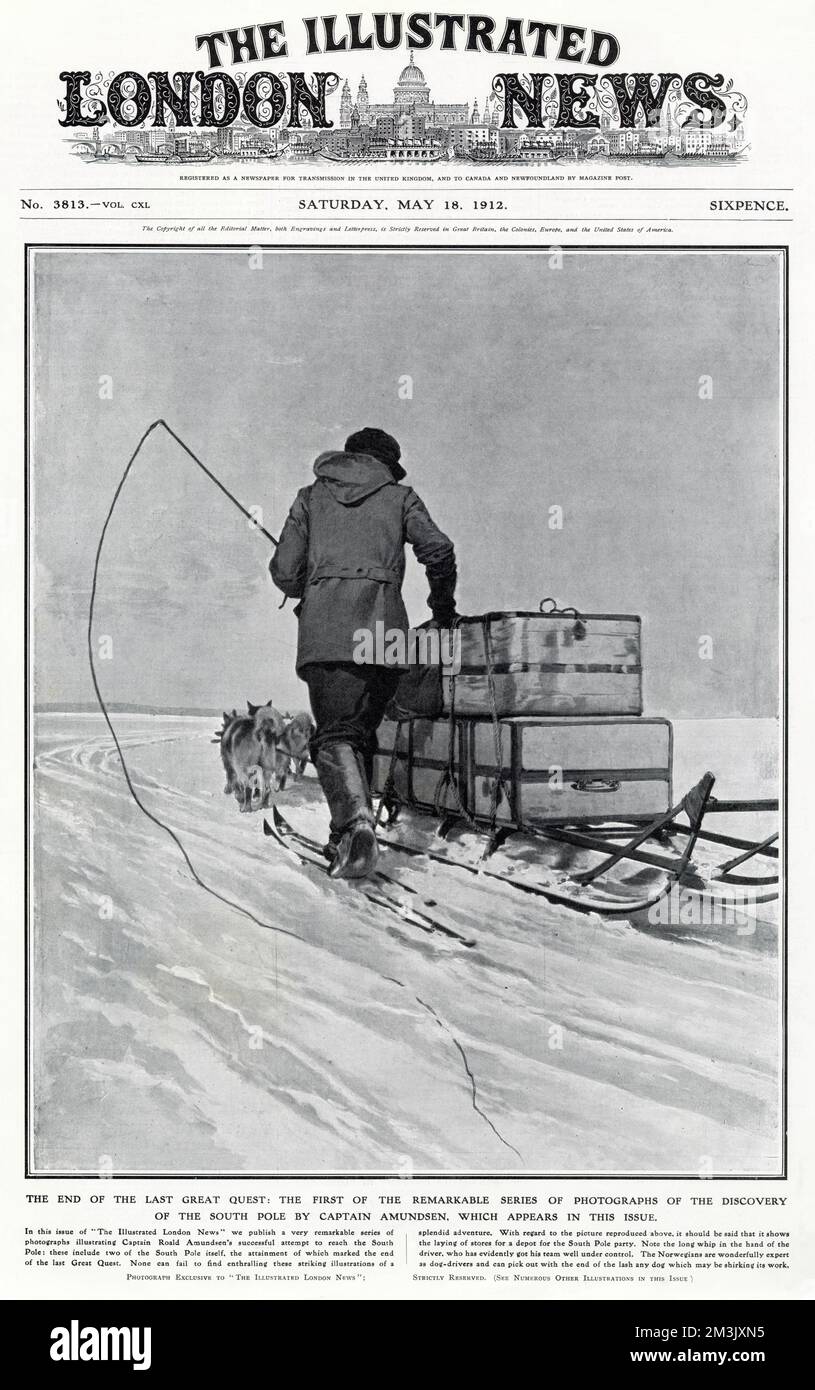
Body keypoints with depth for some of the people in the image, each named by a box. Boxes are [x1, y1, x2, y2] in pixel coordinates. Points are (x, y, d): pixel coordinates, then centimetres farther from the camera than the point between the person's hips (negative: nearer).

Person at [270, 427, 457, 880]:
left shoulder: (311, 497, 20)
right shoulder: (399, 496, 19)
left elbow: (285, 572, 11)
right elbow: (438, 549, 3)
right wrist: (443, 606, 19)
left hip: (325, 630, -1)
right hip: (383, 627, 1)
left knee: (334, 734, -7)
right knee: (362, 730, 14)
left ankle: (355, 822, -31)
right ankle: (348, 835, 12)